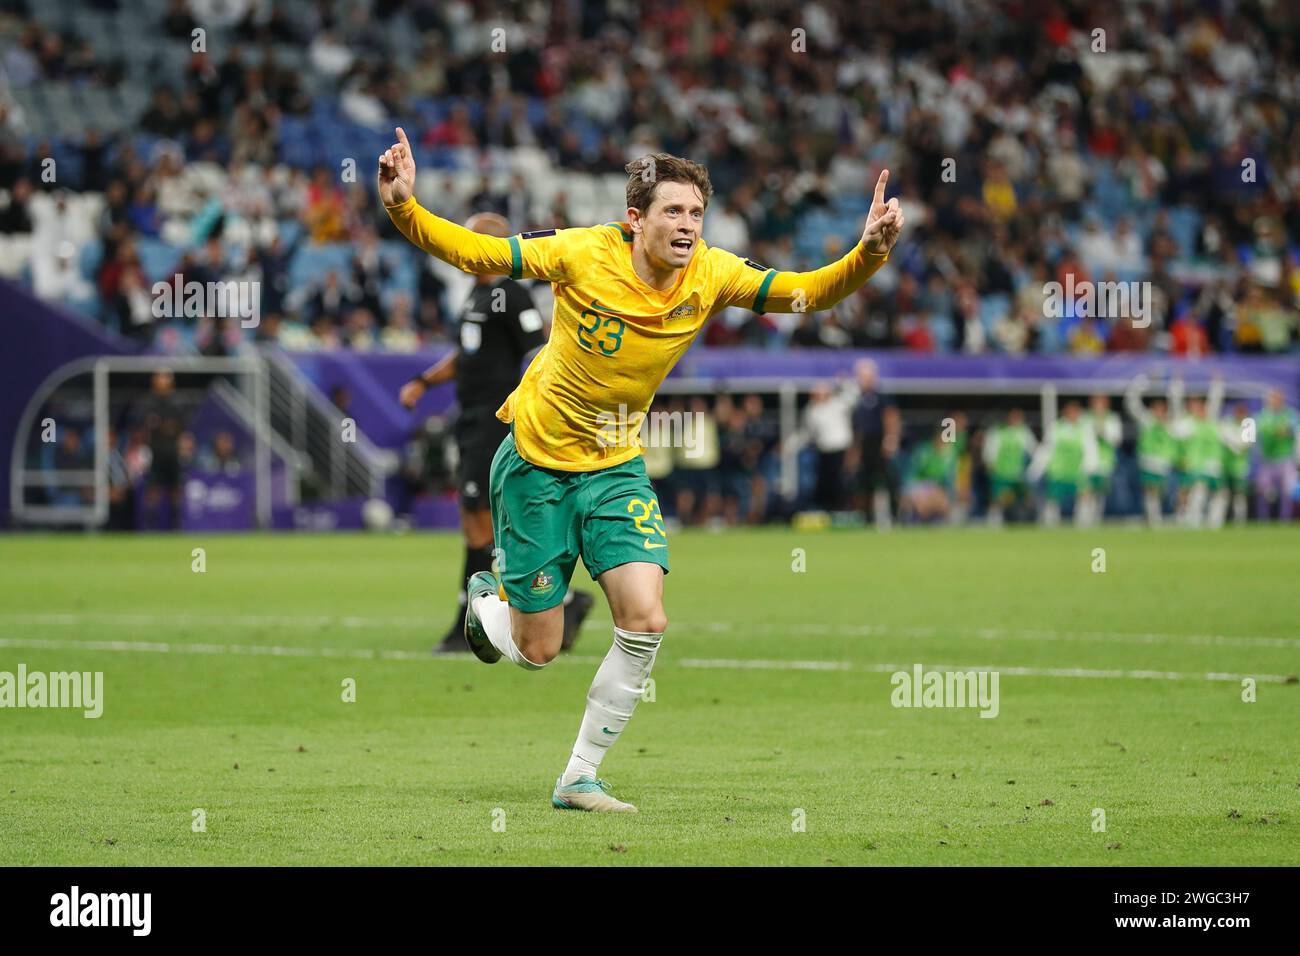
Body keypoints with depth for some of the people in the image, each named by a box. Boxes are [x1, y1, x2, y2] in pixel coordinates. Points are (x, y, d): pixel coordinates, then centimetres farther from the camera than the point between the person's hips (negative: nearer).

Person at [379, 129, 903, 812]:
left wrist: (869, 252, -31)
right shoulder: (584, 254, -20)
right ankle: (489, 600, 41)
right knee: (538, 651, 2)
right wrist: (404, 208, -30)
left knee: (644, 621, -16)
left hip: (615, 467, 3)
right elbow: (473, 253, -16)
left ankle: (580, 778, 2)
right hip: (536, 462, -3)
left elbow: (809, 293, -13)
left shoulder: (711, 275, -11)